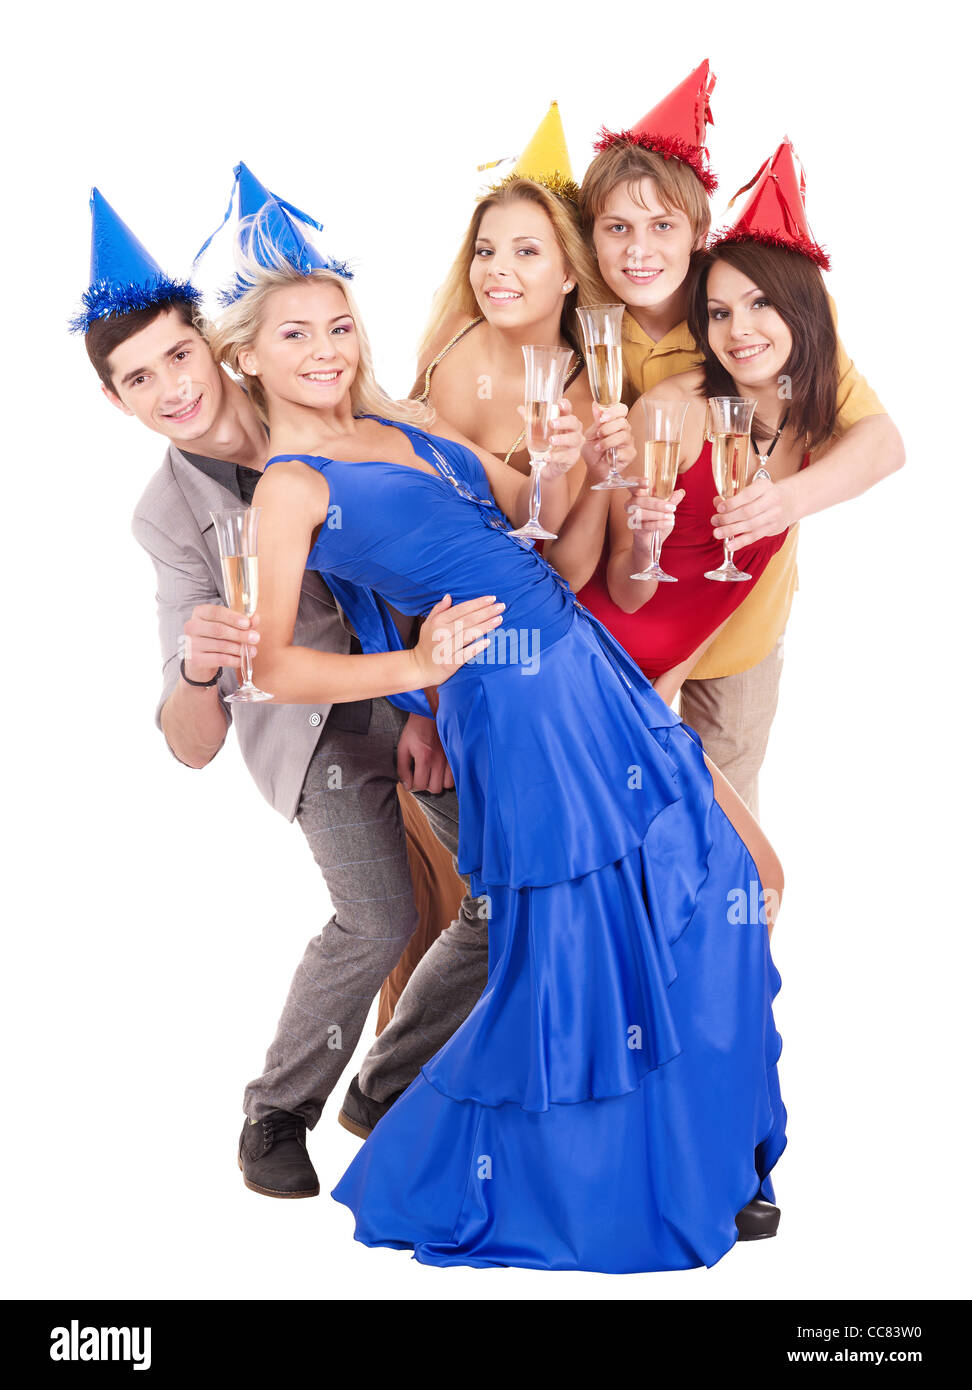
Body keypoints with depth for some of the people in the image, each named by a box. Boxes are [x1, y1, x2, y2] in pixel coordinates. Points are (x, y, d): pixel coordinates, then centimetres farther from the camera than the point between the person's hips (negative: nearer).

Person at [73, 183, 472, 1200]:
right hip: (303, 709, -3)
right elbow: (192, 746, -24)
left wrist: (429, 708, -8)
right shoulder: (169, 513, -17)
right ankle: (275, 1116, 5)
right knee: (381, 918, -19)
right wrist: (196, 670, -47)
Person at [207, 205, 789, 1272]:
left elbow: (533, 513, 20)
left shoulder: (400, 428, 14)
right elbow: (272, 668, -12)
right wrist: (416, 668, -21)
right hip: (517, 700, -8)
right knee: (576, 950, -1)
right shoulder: (292, 485, -7)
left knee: (741, 880, 13)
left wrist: (558, 465, -1)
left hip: (592, 666, 8)